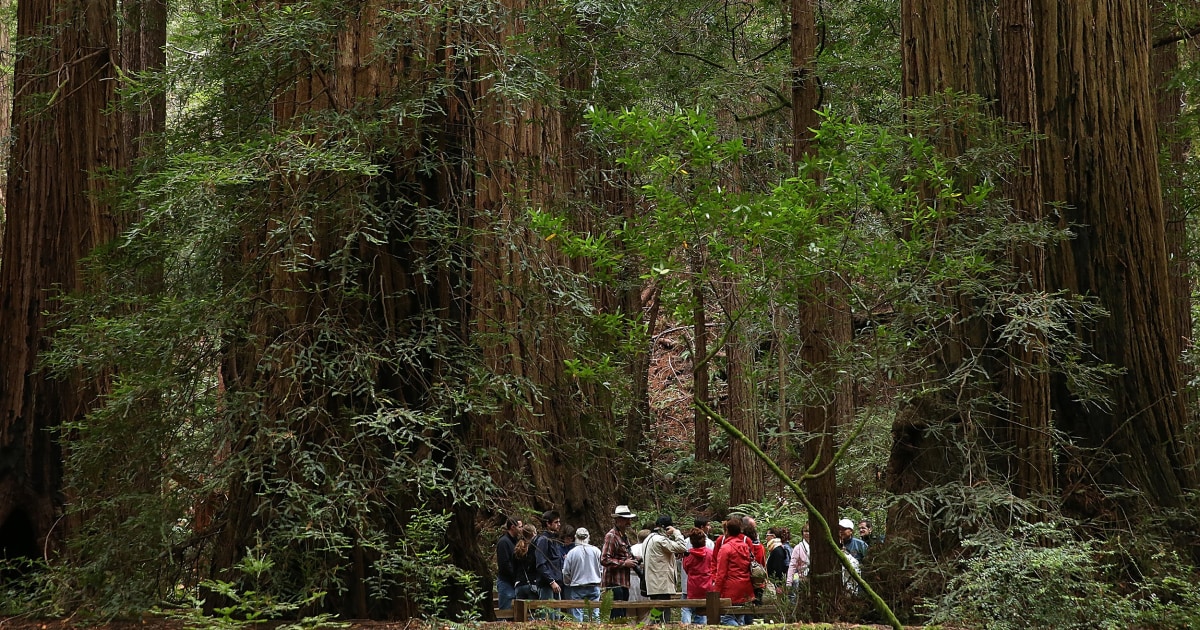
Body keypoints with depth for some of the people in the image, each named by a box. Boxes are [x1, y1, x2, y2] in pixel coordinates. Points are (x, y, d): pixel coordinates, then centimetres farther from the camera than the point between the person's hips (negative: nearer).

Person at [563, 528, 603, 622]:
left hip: (577, 587, -2)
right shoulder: (596, 551, -3)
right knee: (595, 613, 7)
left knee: (577, 615, 1)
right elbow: (601, 568, 6)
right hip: (594, 586, 2)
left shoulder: (571, 552, -7)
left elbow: (566, 572, -1)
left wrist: (568, 583, 18)